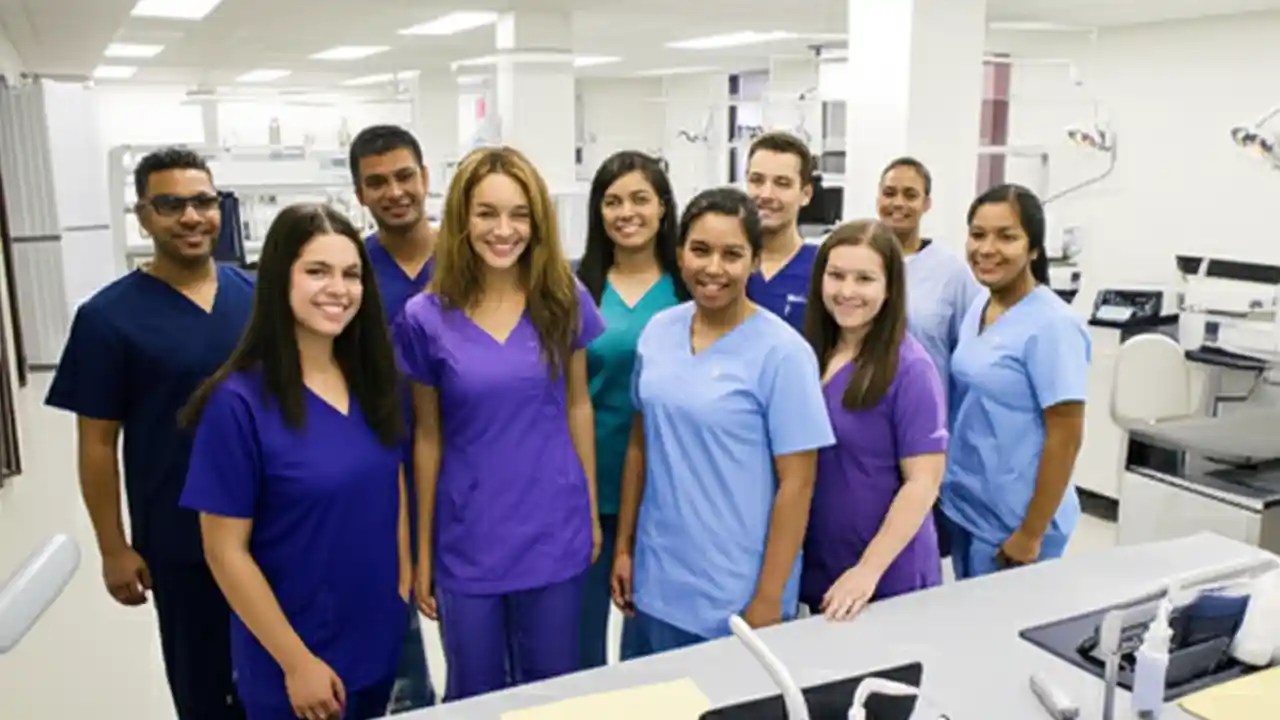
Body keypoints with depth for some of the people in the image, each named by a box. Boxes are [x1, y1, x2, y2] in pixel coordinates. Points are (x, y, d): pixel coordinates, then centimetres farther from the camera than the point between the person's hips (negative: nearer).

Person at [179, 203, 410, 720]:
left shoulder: (373, 382, -2)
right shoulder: (240, 402, -18)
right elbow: (226, 552, -15)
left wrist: (403, 587, 2)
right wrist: (296, 661, -14)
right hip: (294, 660, -5)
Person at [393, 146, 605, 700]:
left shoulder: (565, 301, -5)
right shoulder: (426, 317, -8)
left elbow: (577, 406, 5)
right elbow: (428, 437, -1)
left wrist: (592, 512, 6)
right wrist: (422, 550, 3)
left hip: (555, 536, 1)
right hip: (467, 544, 0)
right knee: (475, 697, 18)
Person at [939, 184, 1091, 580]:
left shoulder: (1052, 325, -18)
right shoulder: (977, 311, 4)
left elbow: (1065, 438, -17)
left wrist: (1031, 534, -15)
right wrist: (950, 494, 13)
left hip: (1013, 522, -7)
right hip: (962, 509, 7)